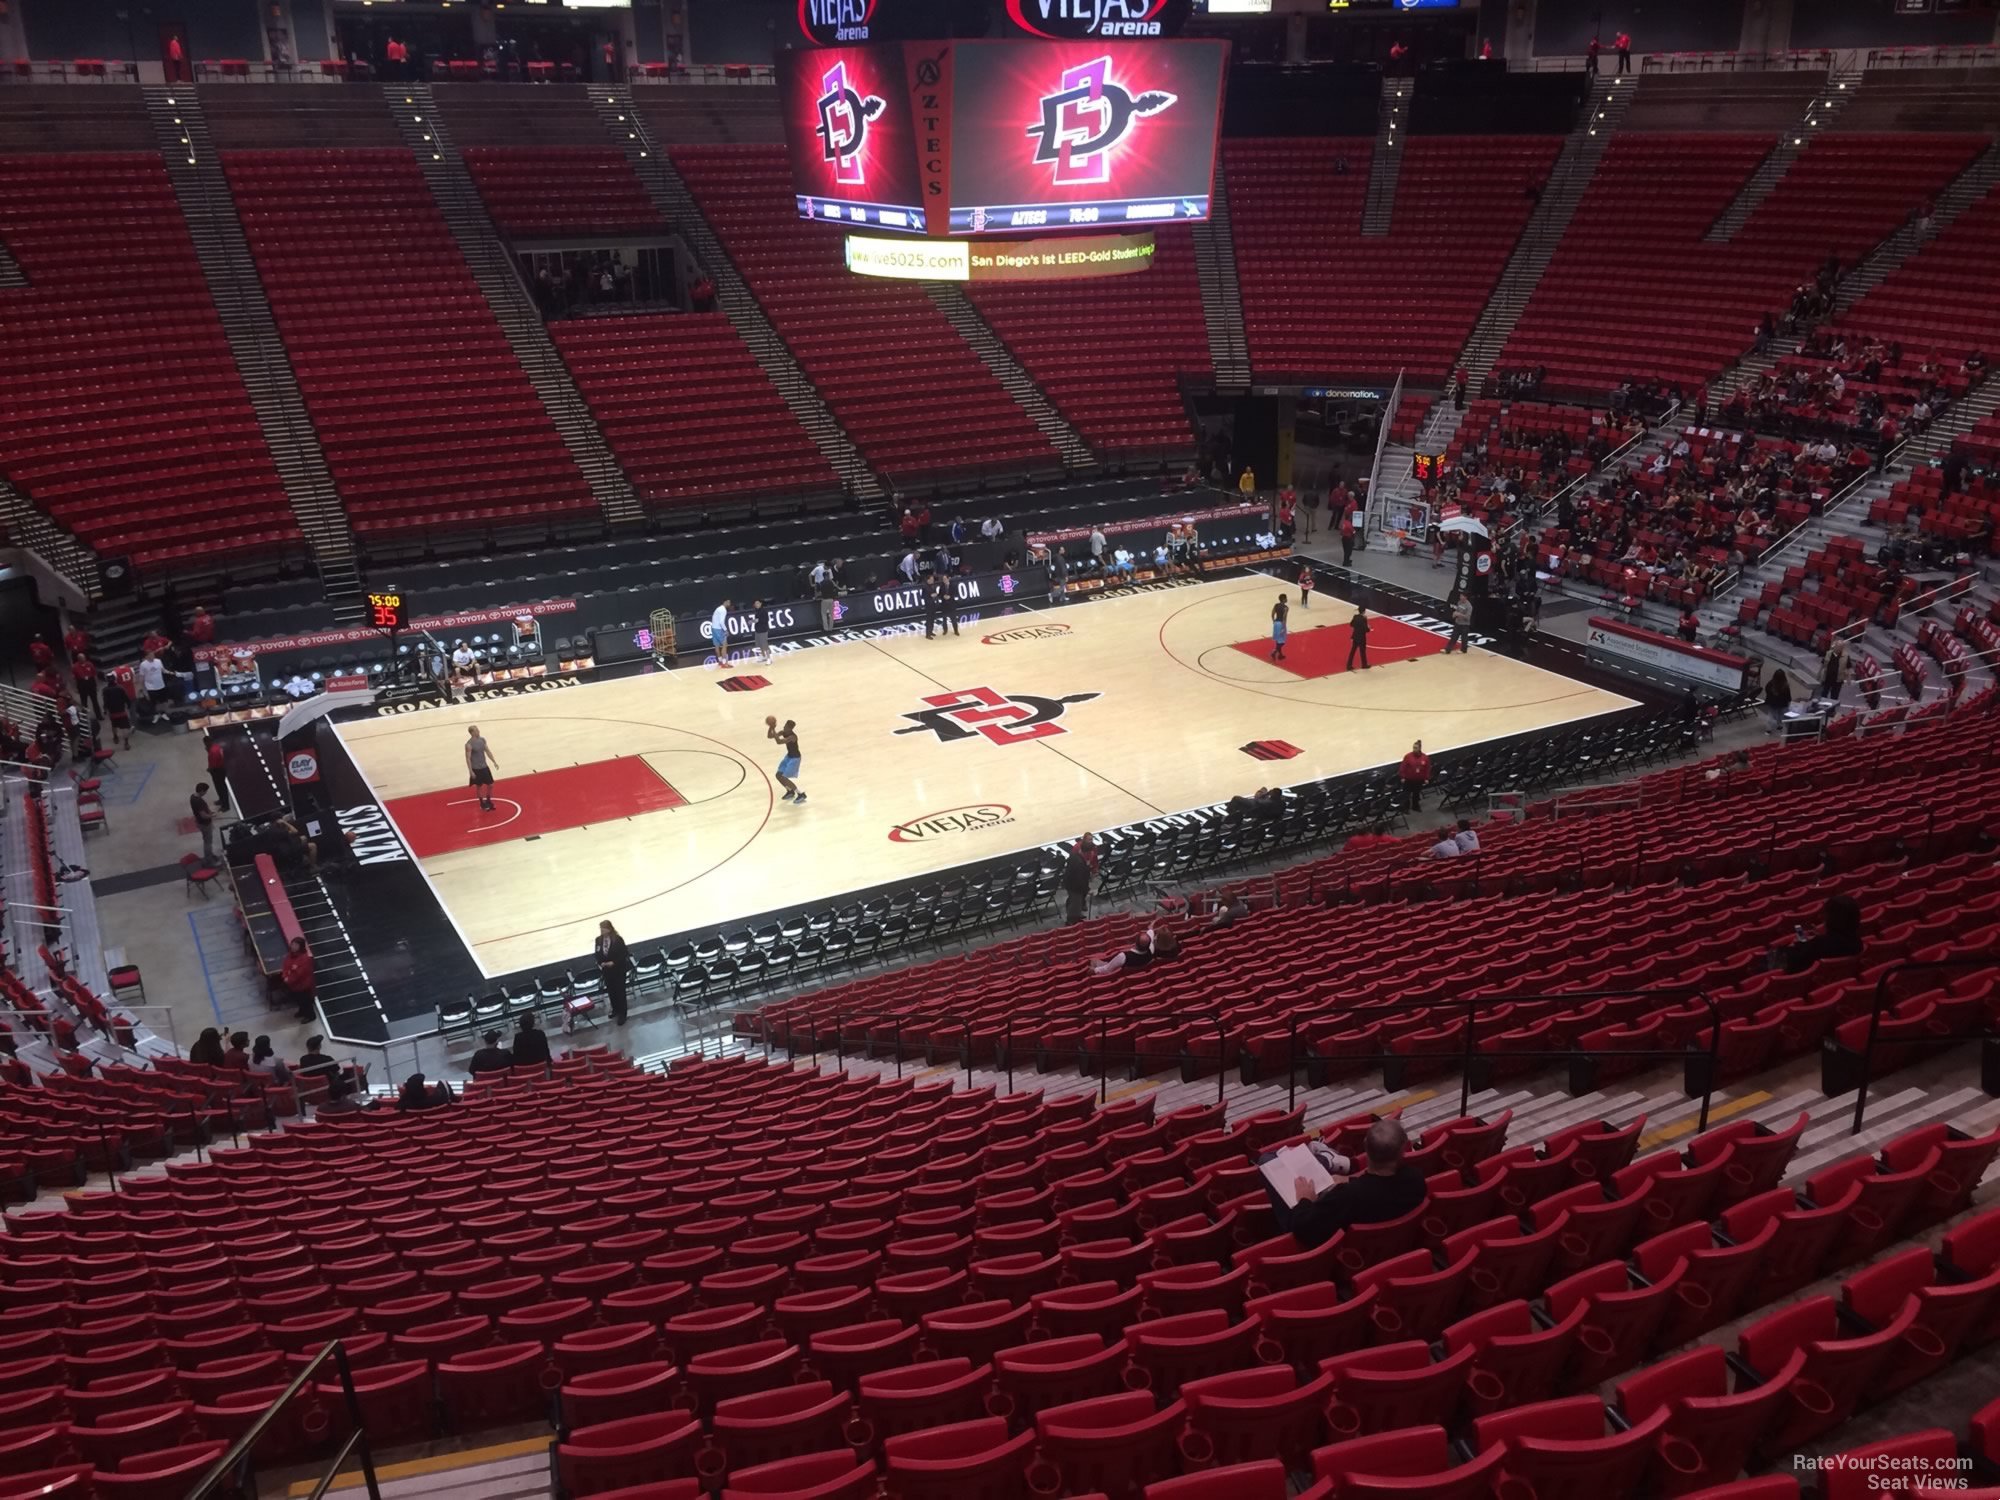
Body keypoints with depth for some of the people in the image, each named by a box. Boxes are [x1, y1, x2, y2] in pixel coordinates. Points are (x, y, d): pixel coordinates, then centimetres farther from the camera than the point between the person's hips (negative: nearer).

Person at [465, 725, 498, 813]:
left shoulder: (482, 739, 1)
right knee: (479, 787, 8)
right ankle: (482, 803, 23)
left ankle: (488, 801, 30)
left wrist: (494, 762, 9)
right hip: (476, 769, -6)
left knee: (490, 785, 10)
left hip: (485, 766, 6)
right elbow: (468, 758, -16)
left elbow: (488, 751, 11)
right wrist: (471, 771, -17)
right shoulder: (469, 744, -19)